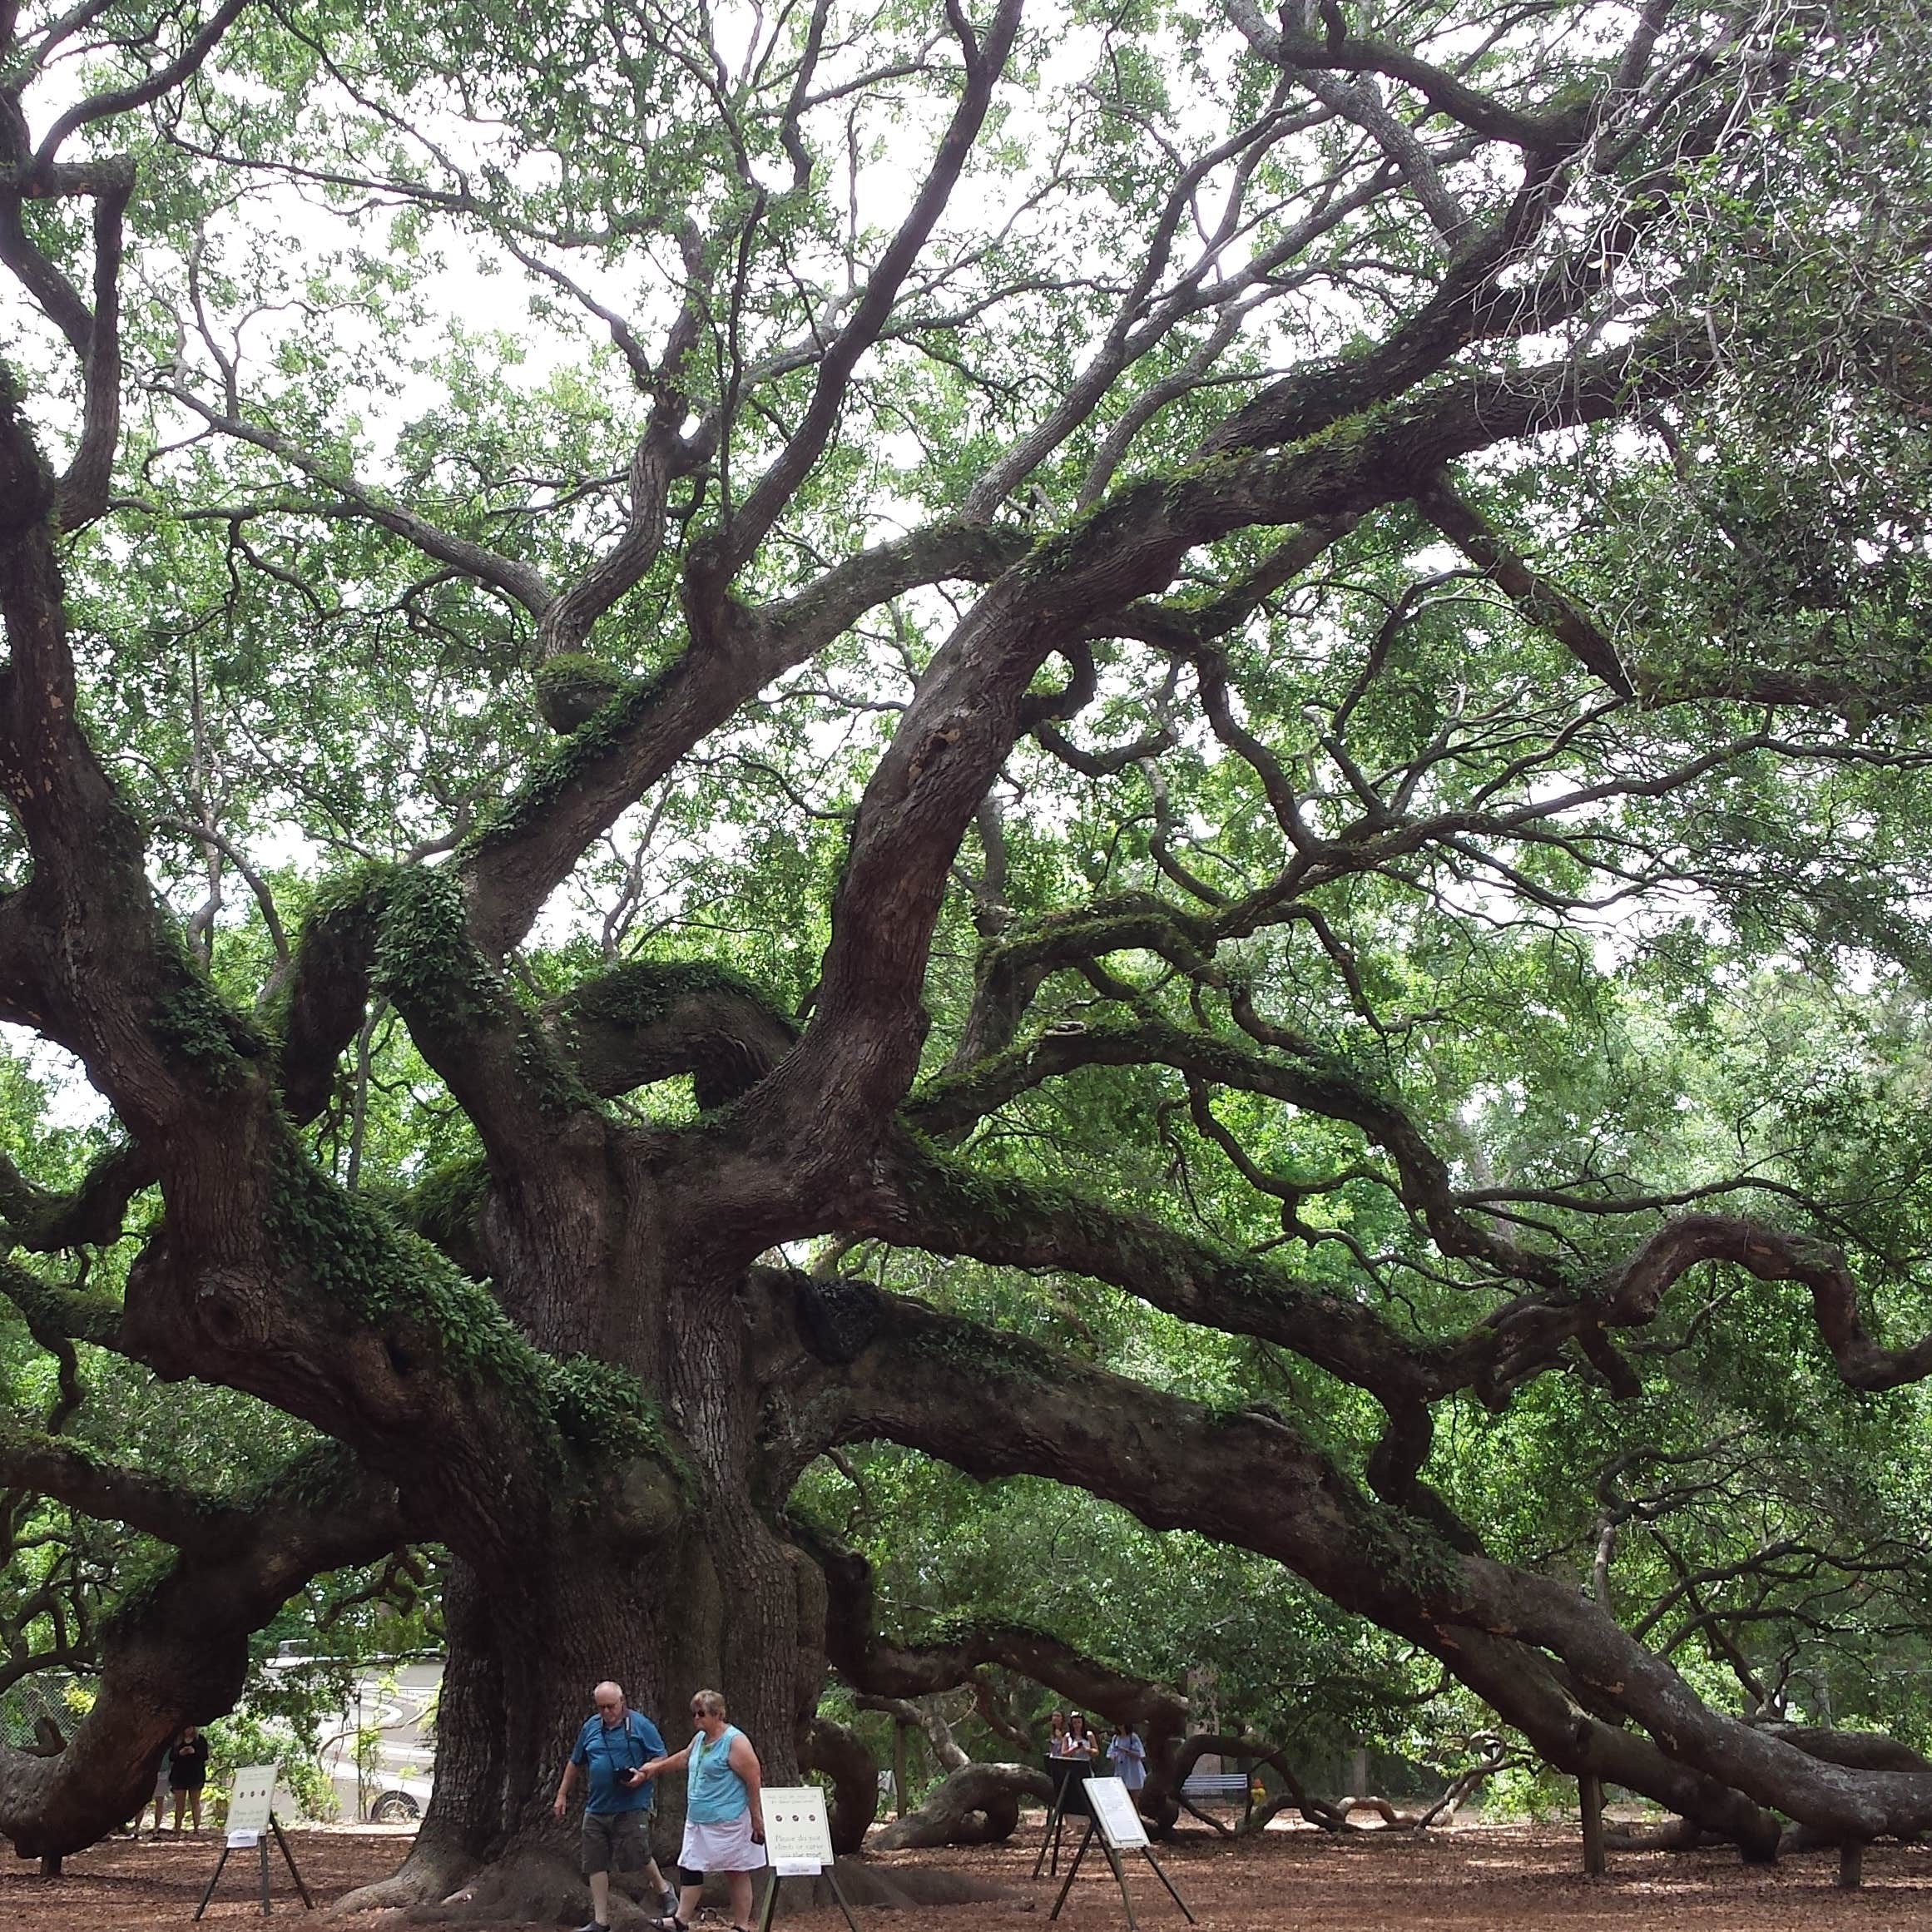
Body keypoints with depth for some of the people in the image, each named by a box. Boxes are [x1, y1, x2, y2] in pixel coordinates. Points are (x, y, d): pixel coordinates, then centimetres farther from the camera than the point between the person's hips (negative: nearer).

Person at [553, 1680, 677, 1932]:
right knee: (595, 1863, 4)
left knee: (636, 1855, -8)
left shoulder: (640, 1725, -5)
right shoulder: (590, 1727, 9)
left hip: (631, 1805, -5)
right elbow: (575, 1764, 20)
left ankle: (662, 1889, 22)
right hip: (597, 1806, 5)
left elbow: (661, 1758, -2)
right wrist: (562, 1795, 20)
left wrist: (643, 1774, -19)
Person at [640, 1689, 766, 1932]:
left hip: (729, 1821, -8)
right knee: (691, 1868, 10)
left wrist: (757, 1819, -16)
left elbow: (754, 1782, -16)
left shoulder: (735, 1741, -15)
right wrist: (656, 1767, 39)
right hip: (698, 1820, 8)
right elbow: (684, 1759, 33)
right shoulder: (700, 1738, 12)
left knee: (737, 1873, 0)